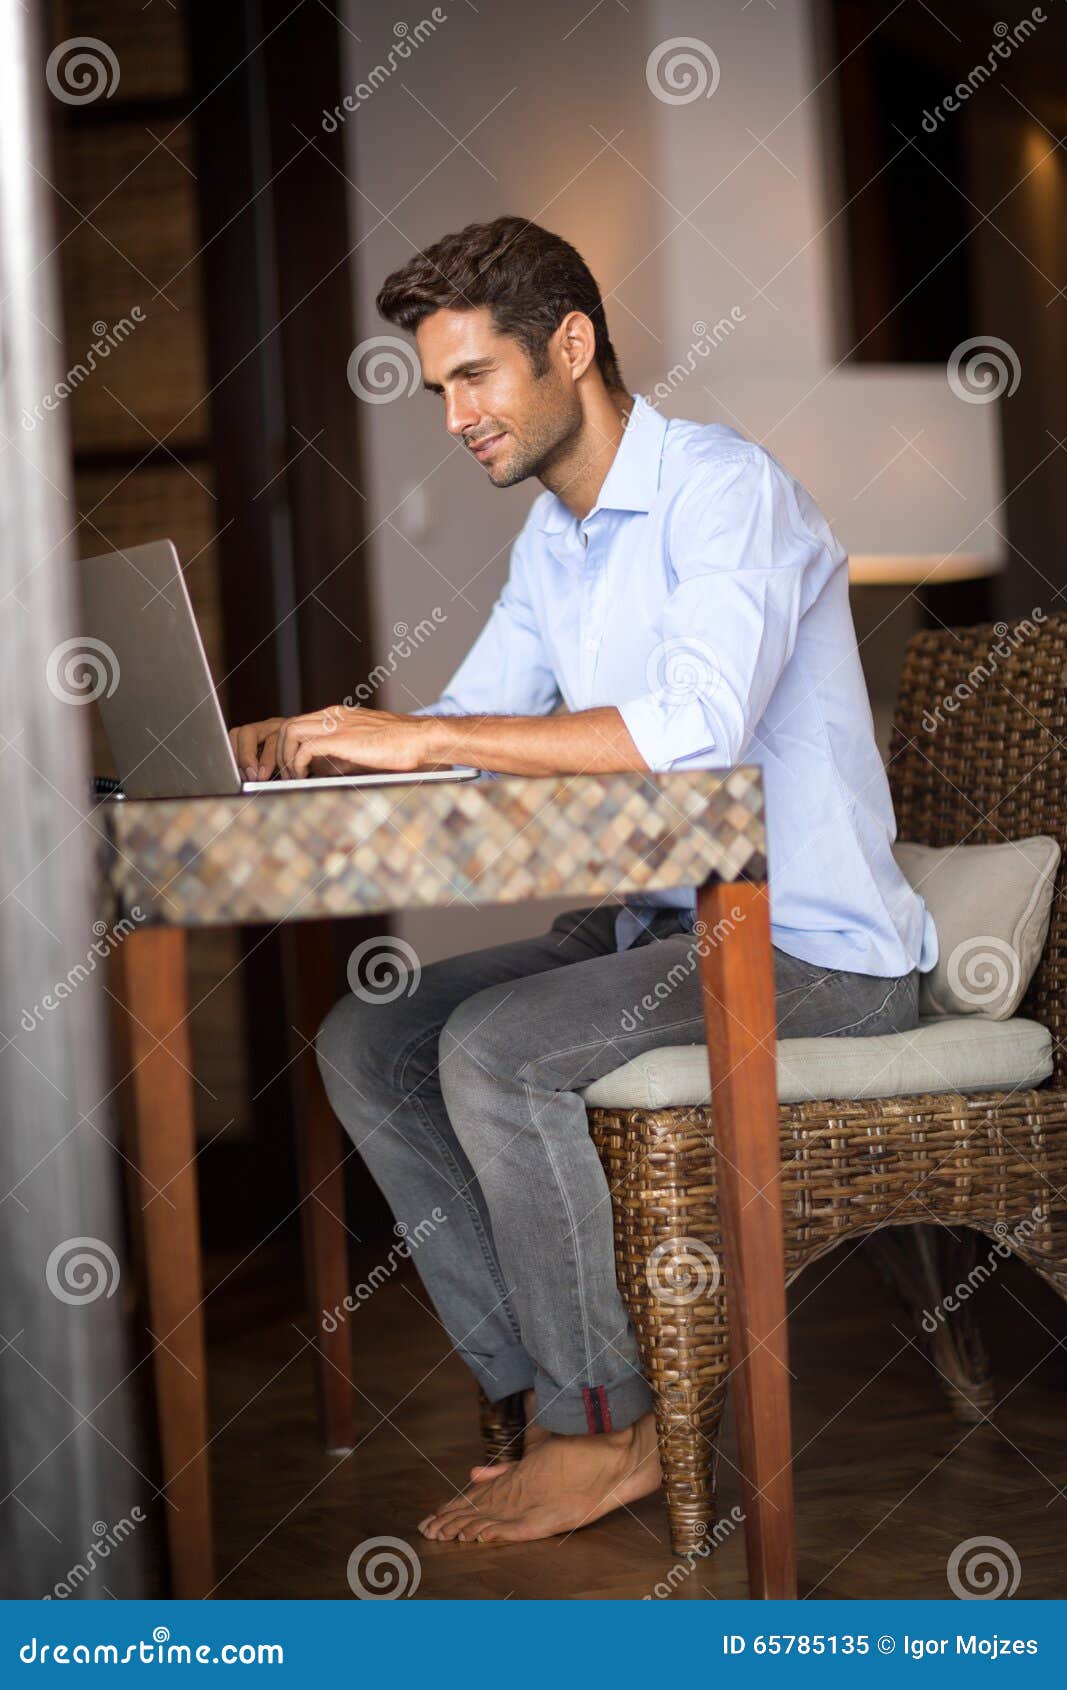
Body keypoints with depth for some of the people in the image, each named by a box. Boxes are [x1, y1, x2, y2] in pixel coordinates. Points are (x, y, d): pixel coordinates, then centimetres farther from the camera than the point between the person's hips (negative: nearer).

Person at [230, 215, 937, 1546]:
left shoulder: (725, 488, -16)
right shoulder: (552, 539, 14)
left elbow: (698, 728, -32)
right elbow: (474, 723, 19)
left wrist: (421, 734, -28)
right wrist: (317, 741, -3)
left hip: (817, 952, -9)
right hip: (663, 925, 9)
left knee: (493, 1050, -27)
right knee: (366, 1040, -2)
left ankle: (604, 1430, -10)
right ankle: (543, 1391, -2)